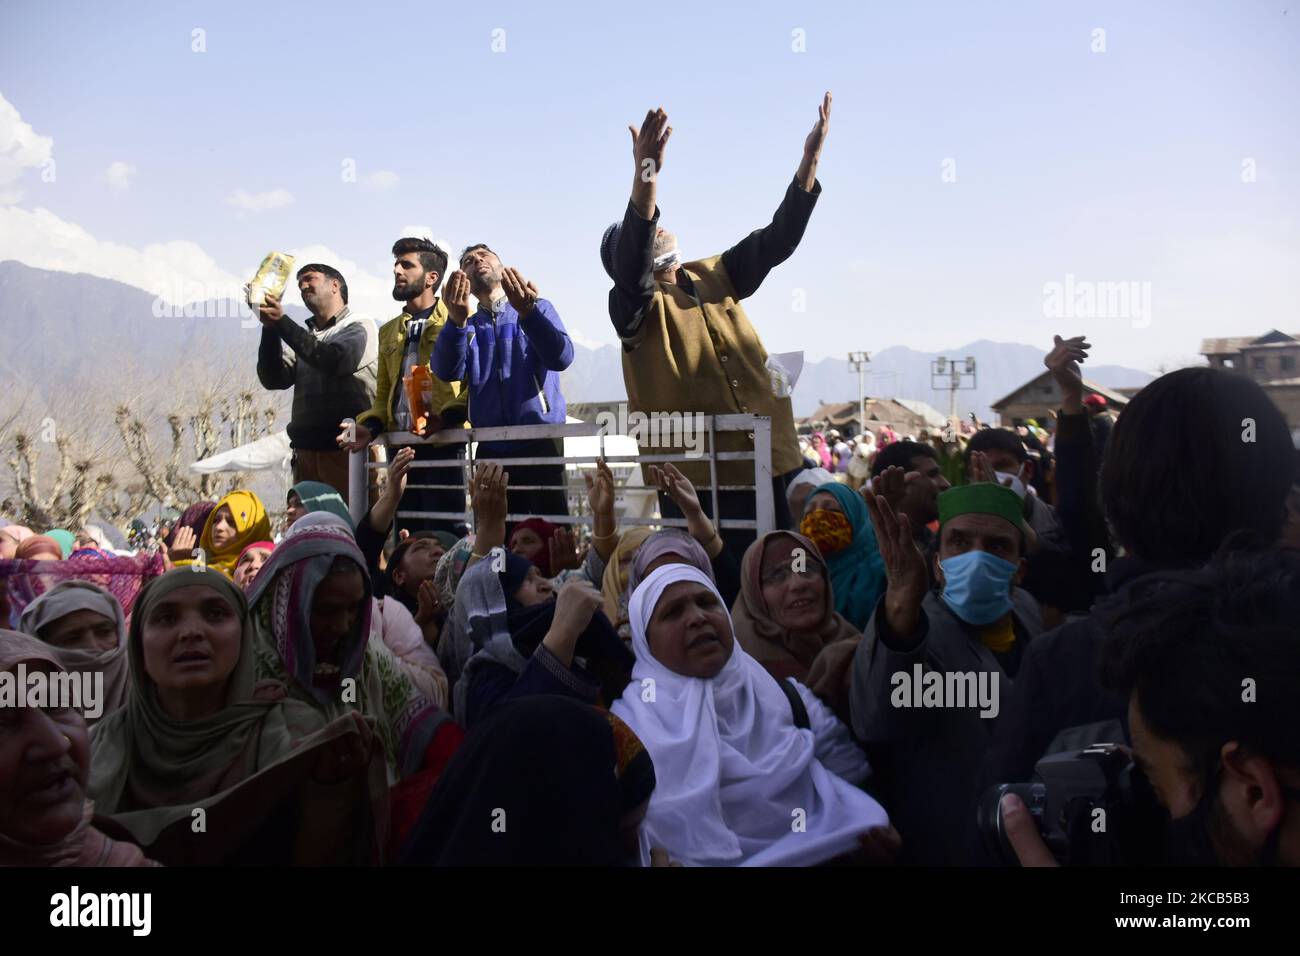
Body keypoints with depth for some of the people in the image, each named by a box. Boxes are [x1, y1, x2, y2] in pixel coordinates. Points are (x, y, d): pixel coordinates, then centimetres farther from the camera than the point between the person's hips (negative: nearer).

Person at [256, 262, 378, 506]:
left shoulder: (359, 329, 4)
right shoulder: (303, 336, 18)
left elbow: (335, 361, -15)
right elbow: (273, 379, 7)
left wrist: (282, 323, -12)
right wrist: (270, 329, -4)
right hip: (306, 452, 5)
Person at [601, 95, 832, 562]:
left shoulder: (716, 275, 15)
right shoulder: (632, 304, -4)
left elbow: (778, 239, 11)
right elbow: (630, 263, -25)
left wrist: (810, 156, 1)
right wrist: (645, 174, -39)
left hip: (766, 461, 5)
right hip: (692, 475, -5)